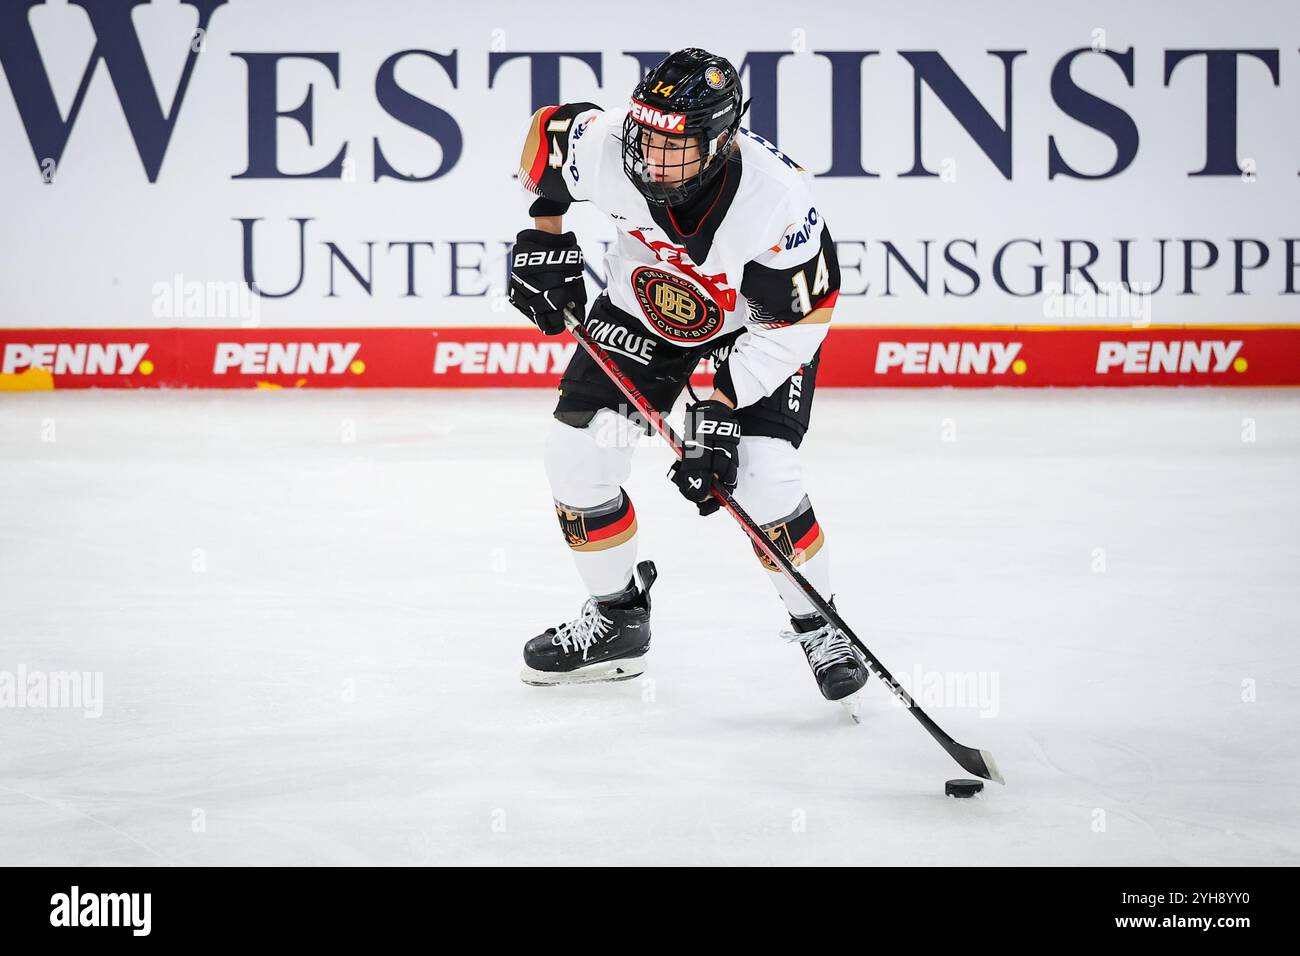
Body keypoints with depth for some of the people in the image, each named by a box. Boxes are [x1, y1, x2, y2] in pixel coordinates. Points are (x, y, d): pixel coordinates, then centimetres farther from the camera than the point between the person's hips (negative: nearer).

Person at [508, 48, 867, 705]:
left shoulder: (776, 200, -39)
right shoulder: (607, 152, -30)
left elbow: (799, 318, -29)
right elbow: (549, 128, -6)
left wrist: (723, 409, -31)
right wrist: (544, 237, -6)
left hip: (754, 323, -4)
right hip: (646, 305, 4)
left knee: (761, 474, -20)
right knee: (579, 452, -5)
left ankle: (816, 627, 2)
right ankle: (616, 619, 15)